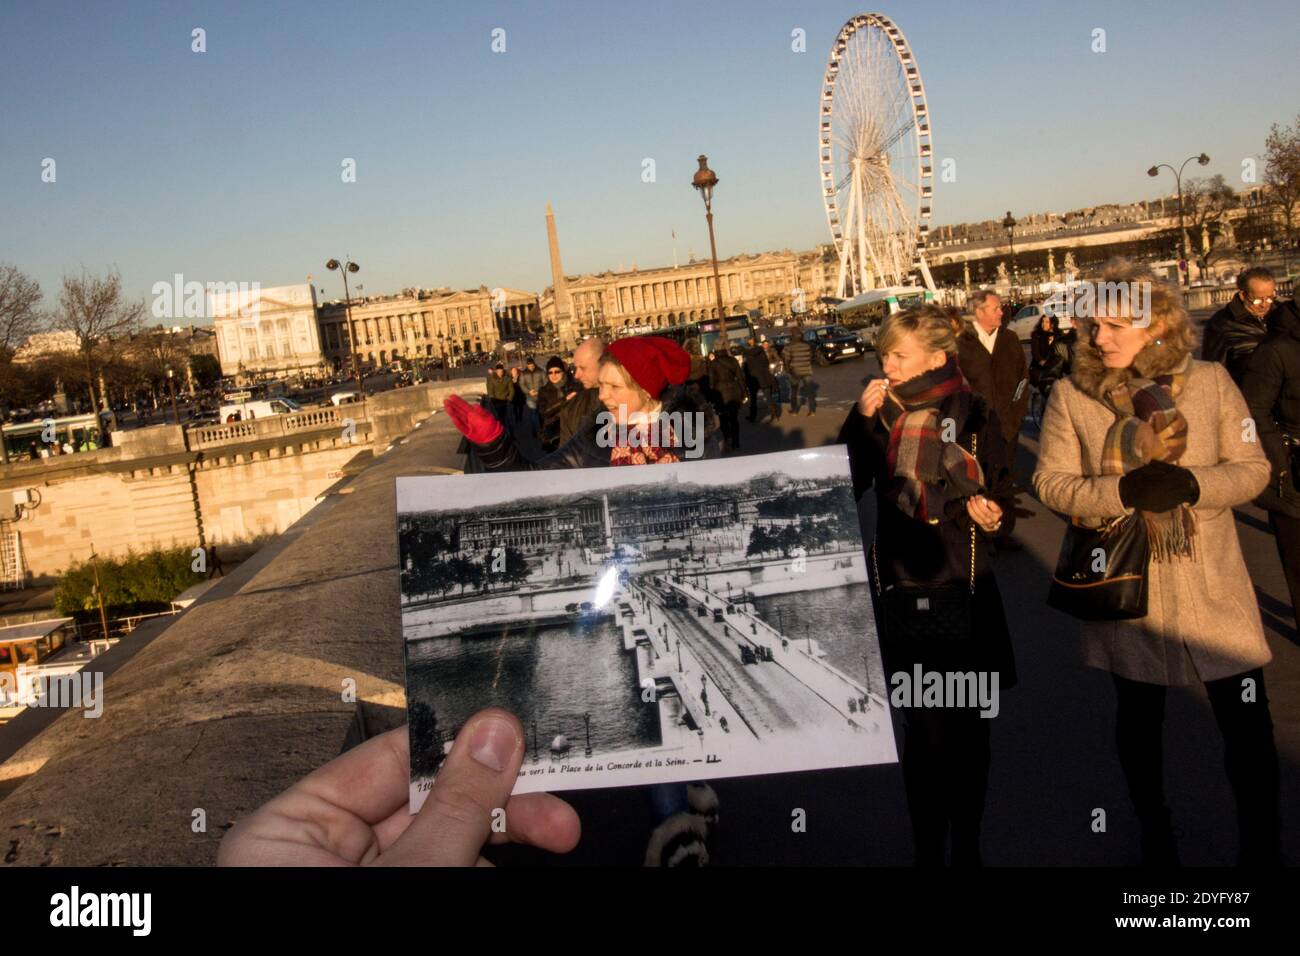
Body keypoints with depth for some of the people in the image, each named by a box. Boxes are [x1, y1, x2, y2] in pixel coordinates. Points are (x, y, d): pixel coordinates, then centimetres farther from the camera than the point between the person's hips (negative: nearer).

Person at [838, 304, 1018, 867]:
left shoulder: (973, 415, -5)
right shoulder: (881, 415, 4)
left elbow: (1003, 506, 0)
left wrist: (991, 515, -22)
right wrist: (861, 420, -11)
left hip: (961, 590, -1)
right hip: (900, 588, 2)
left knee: (966, 725, 9)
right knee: (924, 728, 5)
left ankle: (967, 846, 26)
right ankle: (927, 849, 19)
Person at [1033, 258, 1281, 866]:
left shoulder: (1211, 381, -5)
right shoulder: (1070, 394, -6)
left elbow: (1253, 468, -4)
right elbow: (1051, 483, -8)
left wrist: (1190, 484, -23)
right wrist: (1125, 490, -24)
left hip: (1213, 588, 0)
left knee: (1248, 723, 4)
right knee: (1138, 719, 17)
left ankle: (1261, 844, 27)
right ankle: (1155, 835, 39)